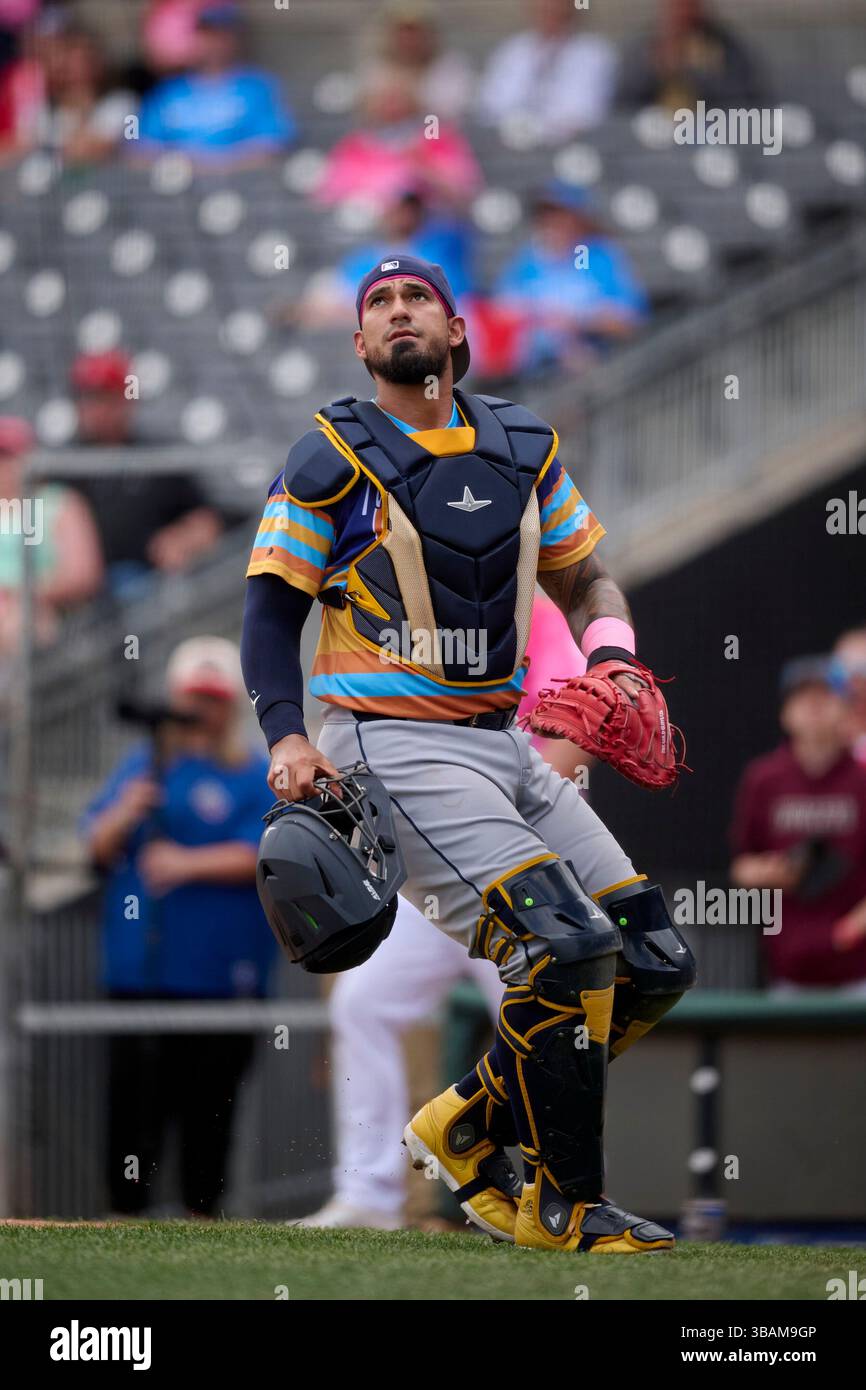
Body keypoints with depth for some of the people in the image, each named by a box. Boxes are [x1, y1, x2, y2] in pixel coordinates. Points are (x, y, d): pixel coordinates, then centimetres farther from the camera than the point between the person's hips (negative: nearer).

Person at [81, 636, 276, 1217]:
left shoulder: (258, 777, 5)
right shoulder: (142, 763, 15)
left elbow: (259, 856, -8)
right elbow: (97, 846, 13)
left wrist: (189, 863, -19)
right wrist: (124, 815, -8)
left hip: (220, 968, -2)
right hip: (139, 967, 2)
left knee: (210, 1099, -1)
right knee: (133, 1091, -2)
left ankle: (202, 1213, 5)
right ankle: (127, 1209, 1)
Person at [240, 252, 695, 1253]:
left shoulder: (522, 449, 13)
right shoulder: (332, 458, -2)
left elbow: (584, 578, 22)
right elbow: (272, 611, -1)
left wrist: (611, 654, 0)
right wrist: (287, 736, -16)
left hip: (505, 747, 7)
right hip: (393, 750, -7)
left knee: (654, 963, 1)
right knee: (568, 945, -22)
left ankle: (467, 1128, 16)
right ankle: (561, 1204, -9)